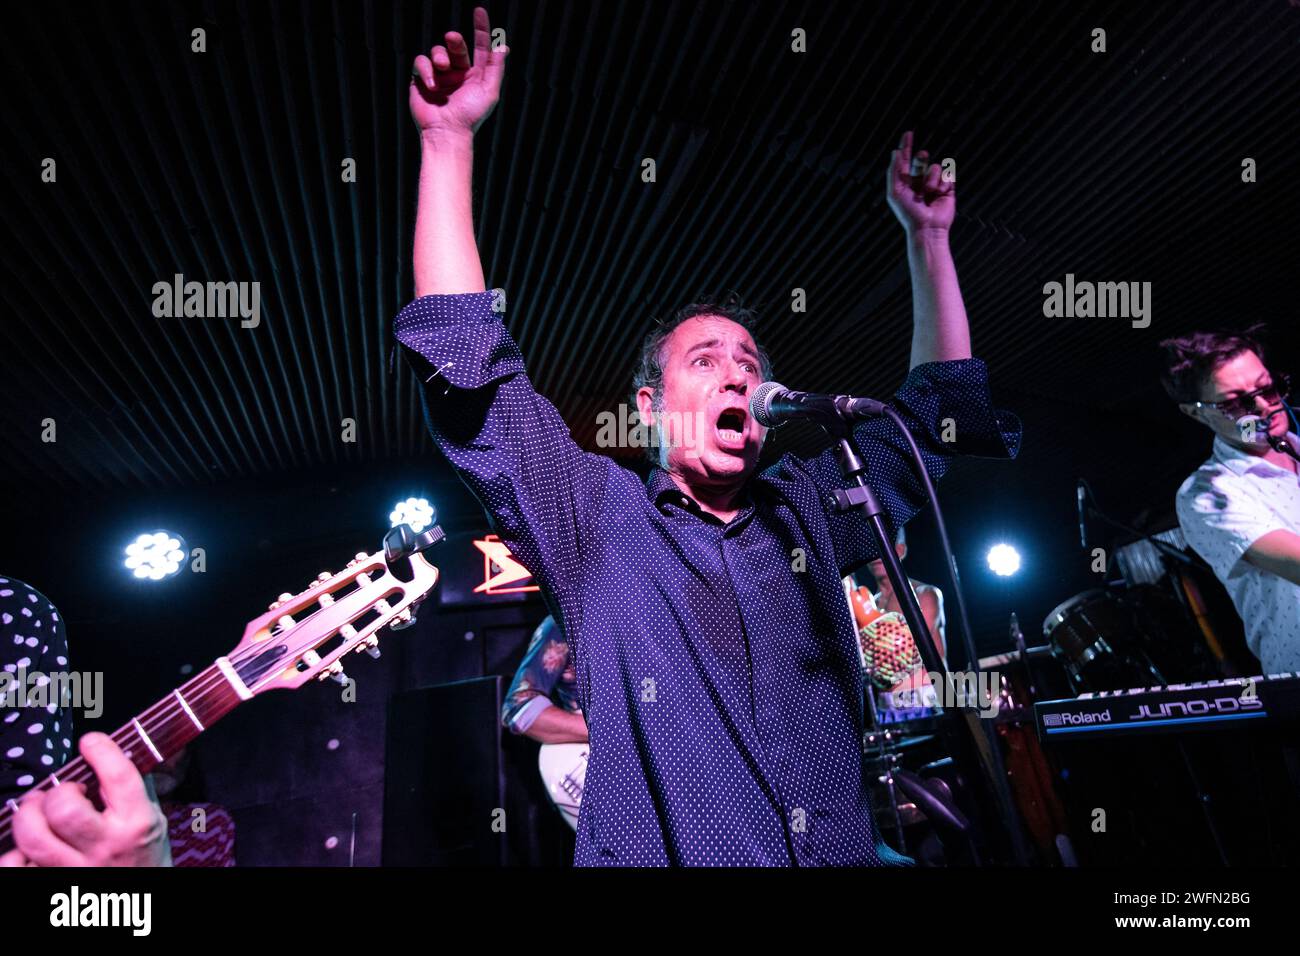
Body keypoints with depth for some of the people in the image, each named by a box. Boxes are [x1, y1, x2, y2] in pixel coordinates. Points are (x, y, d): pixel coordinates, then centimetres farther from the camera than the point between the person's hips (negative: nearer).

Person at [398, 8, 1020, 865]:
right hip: (665, 853, -2)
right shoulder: (598, 519, 1)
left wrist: (926, 234, 14)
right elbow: (470, 380, -7)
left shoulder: (808, 511, 12)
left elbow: (934, 410, 18)